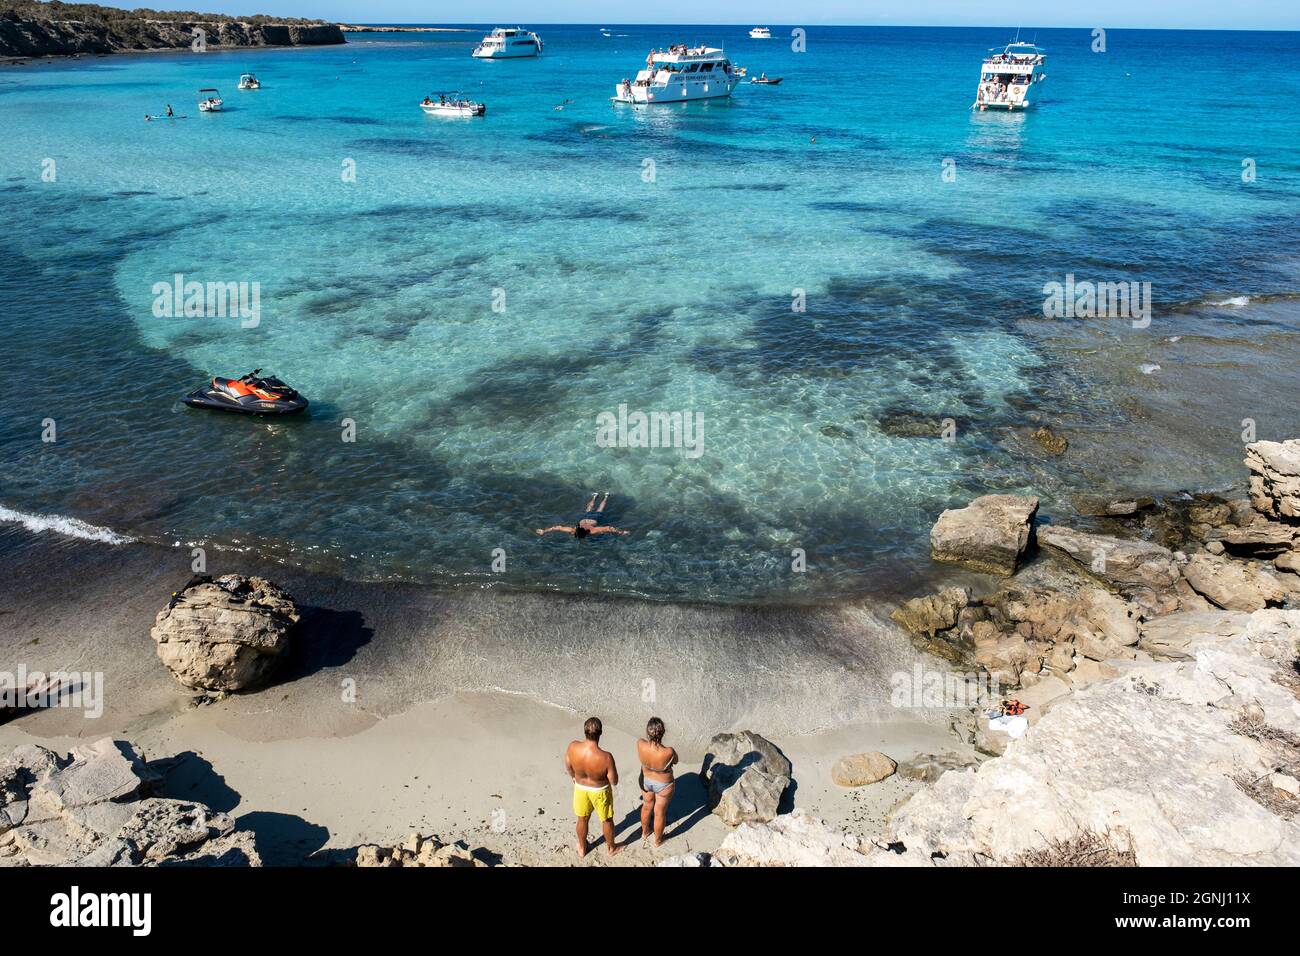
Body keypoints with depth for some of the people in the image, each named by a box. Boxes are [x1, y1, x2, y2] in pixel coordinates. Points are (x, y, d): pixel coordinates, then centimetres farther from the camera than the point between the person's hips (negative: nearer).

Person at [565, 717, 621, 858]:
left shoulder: (573, 747, -29)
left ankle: (582, 849, 53)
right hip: (600, 791, -3)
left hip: (580, 788, 3)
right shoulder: (605, 757, -39)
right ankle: (611, 847, 51)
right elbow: (614, 782, -22)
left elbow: (568, 769, -8)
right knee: (607, 820, 27)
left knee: (582, 819, 30)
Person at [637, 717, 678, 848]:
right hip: (663, 785, -3)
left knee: (647, 806, 31)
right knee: (660, 812, 23)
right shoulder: (668, 752, -41)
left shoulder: (640, 745, -34)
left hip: (645, 781, 3)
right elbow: (675, 761, -14)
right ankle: (658, 840, 49)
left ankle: (644, 832, 57)